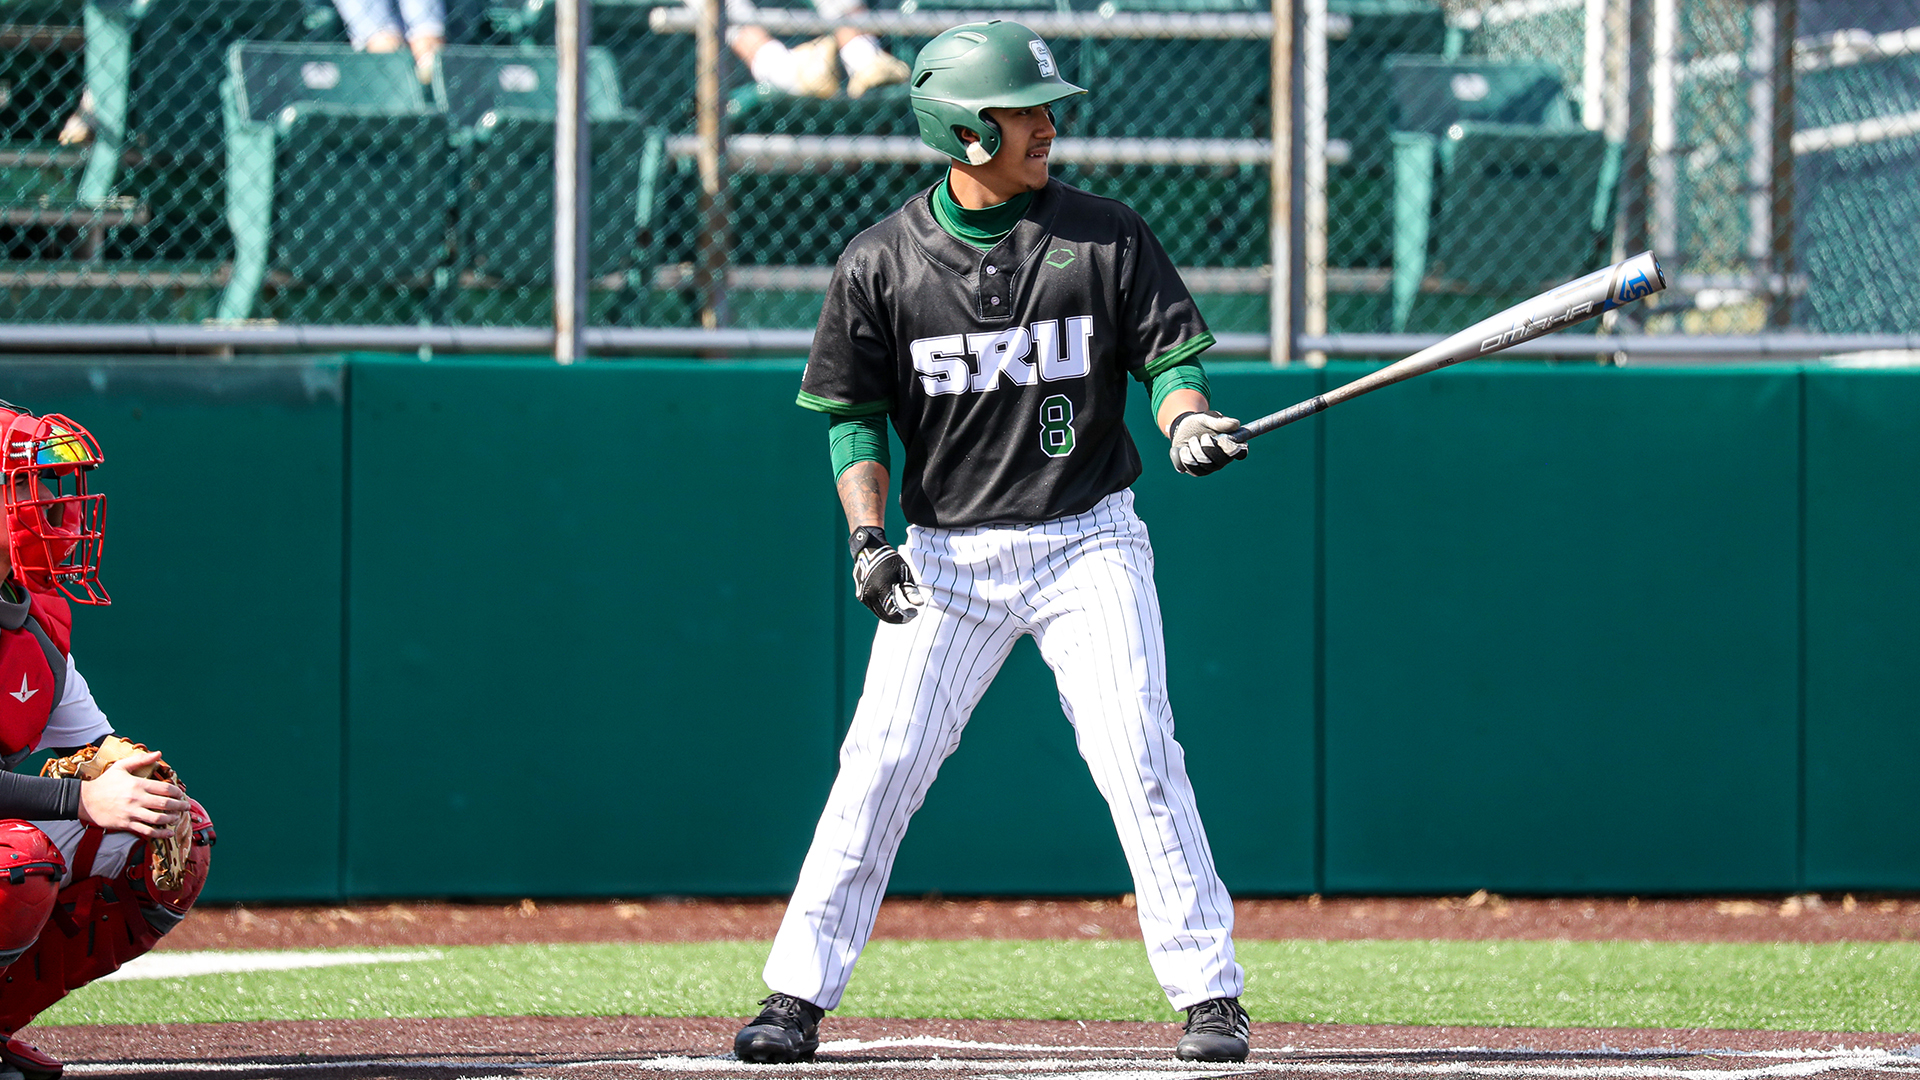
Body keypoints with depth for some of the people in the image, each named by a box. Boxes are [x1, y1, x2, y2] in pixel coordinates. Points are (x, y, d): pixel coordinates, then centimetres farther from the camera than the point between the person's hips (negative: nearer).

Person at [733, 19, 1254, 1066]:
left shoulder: (1106, 235, -2)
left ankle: (1209, 994, -3)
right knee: (877, 770, -3)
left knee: (1141, 763, -9)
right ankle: (797, 996, 5)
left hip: (1086, 541, 0)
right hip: (946, 557, 0)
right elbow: (853, 414, 3)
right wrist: (868, 538, -10)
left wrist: (1188, 422, -21)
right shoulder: (881, 261, -3)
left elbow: (1172, 354, 1)